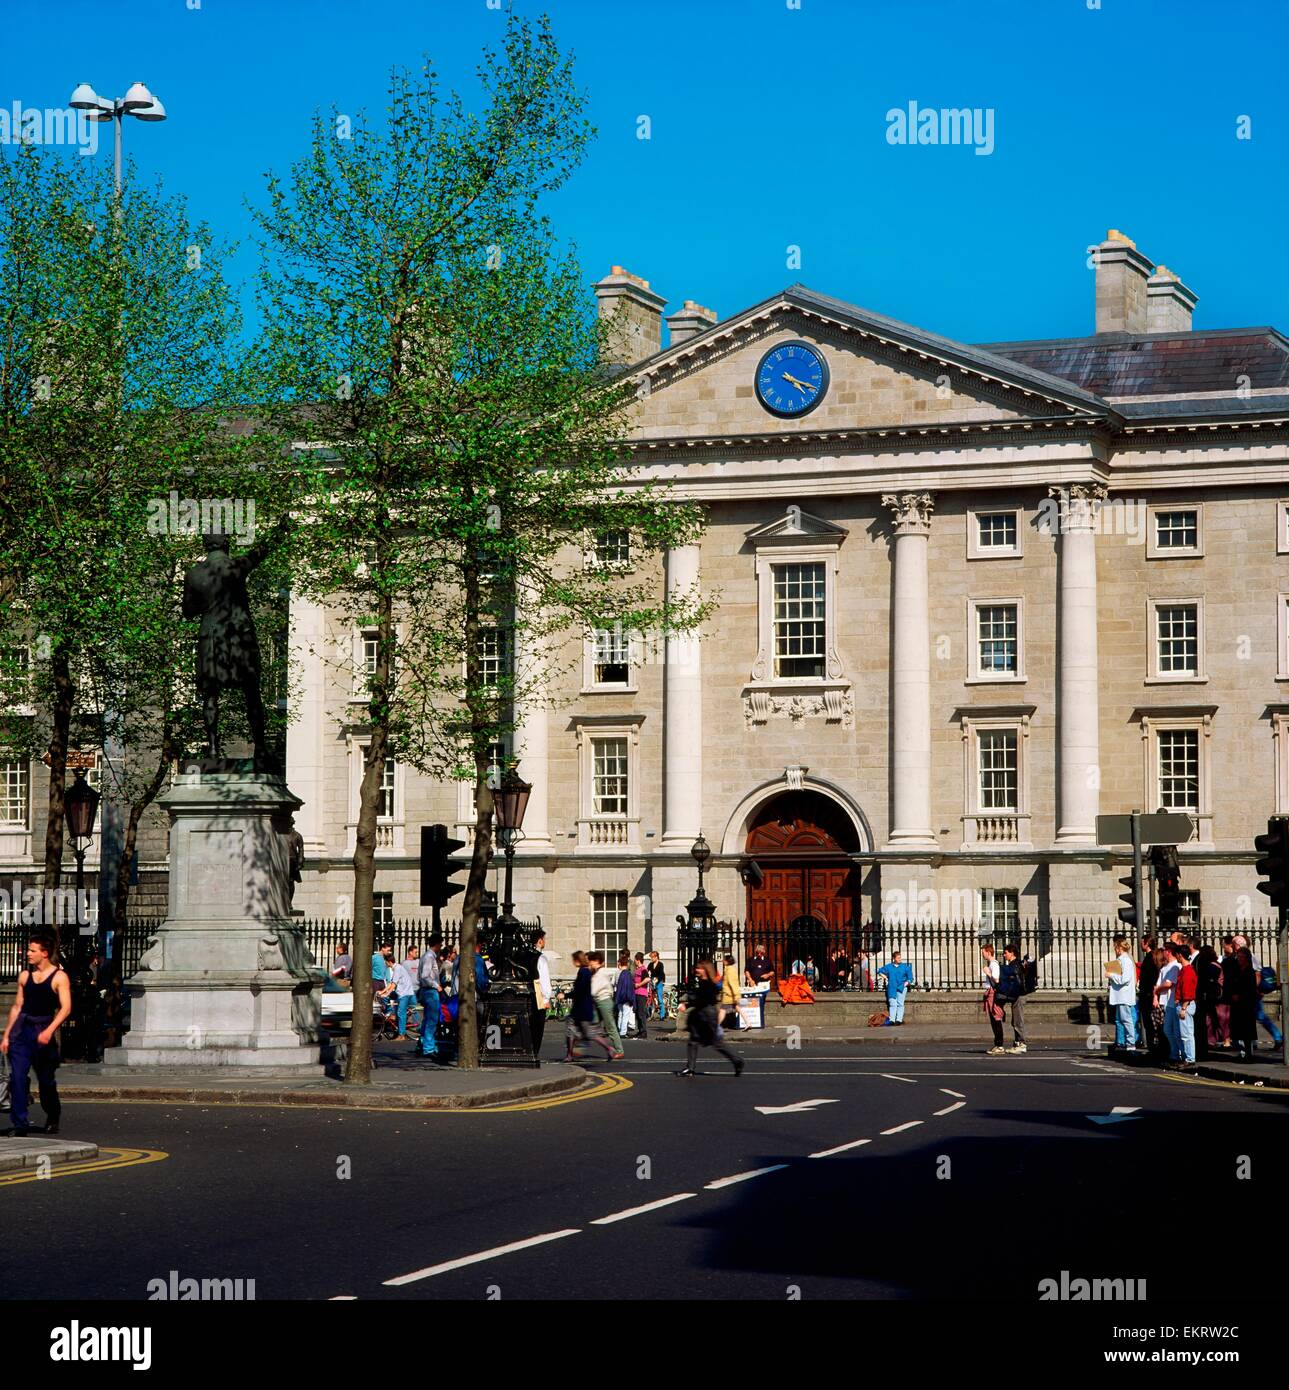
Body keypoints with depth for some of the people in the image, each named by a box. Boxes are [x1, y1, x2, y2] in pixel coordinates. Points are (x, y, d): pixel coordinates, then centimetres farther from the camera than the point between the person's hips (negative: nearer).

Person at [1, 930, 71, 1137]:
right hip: (22, 1029, 3)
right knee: (17, 1077, -11)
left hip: (43, 1031, -3)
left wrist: (49, 1031, -23)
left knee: (46, 1081, 9)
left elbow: (66, 1008, -11)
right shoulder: (24, 976, 9)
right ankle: (20, 1124, -10)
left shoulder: (59, 977, -5)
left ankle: (53, 1119, 33)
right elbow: (17, 1007, 14)